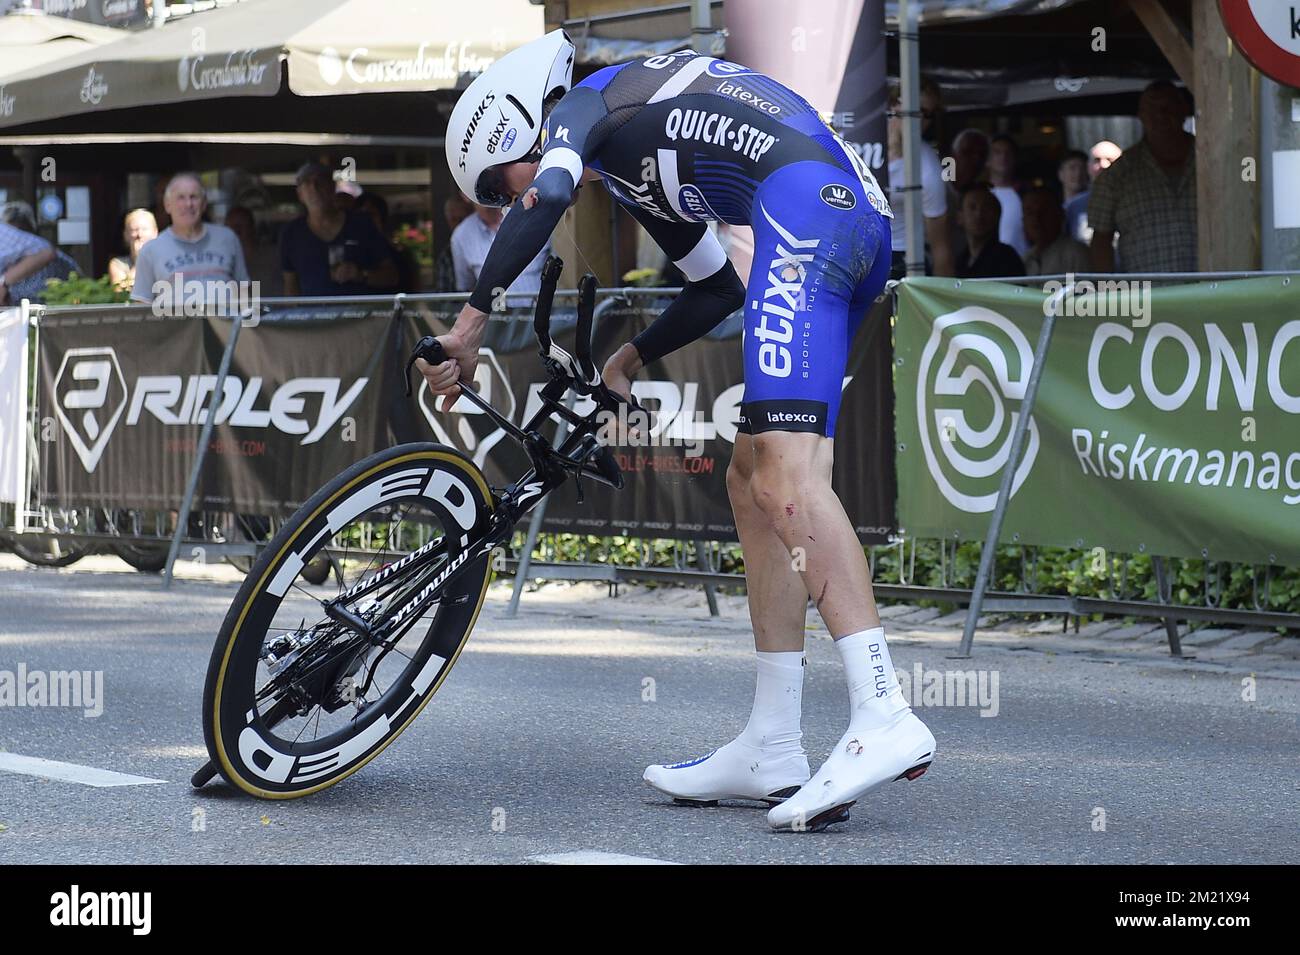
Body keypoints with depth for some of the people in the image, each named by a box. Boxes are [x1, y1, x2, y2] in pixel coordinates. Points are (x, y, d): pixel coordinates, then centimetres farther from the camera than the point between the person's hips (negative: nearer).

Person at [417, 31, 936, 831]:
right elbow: (719, 287, 39)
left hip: (806, 204, -10)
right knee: (754, 483, 10)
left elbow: (546, 200, -12)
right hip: (865, 217, 10)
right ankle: (773, 750, 8)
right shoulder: (640, 170, 34)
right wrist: (630, 361, 36)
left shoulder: (583, 105, 9)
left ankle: (886, 719, -33)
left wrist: (470, 322, -8)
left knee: (786, 469, -20)